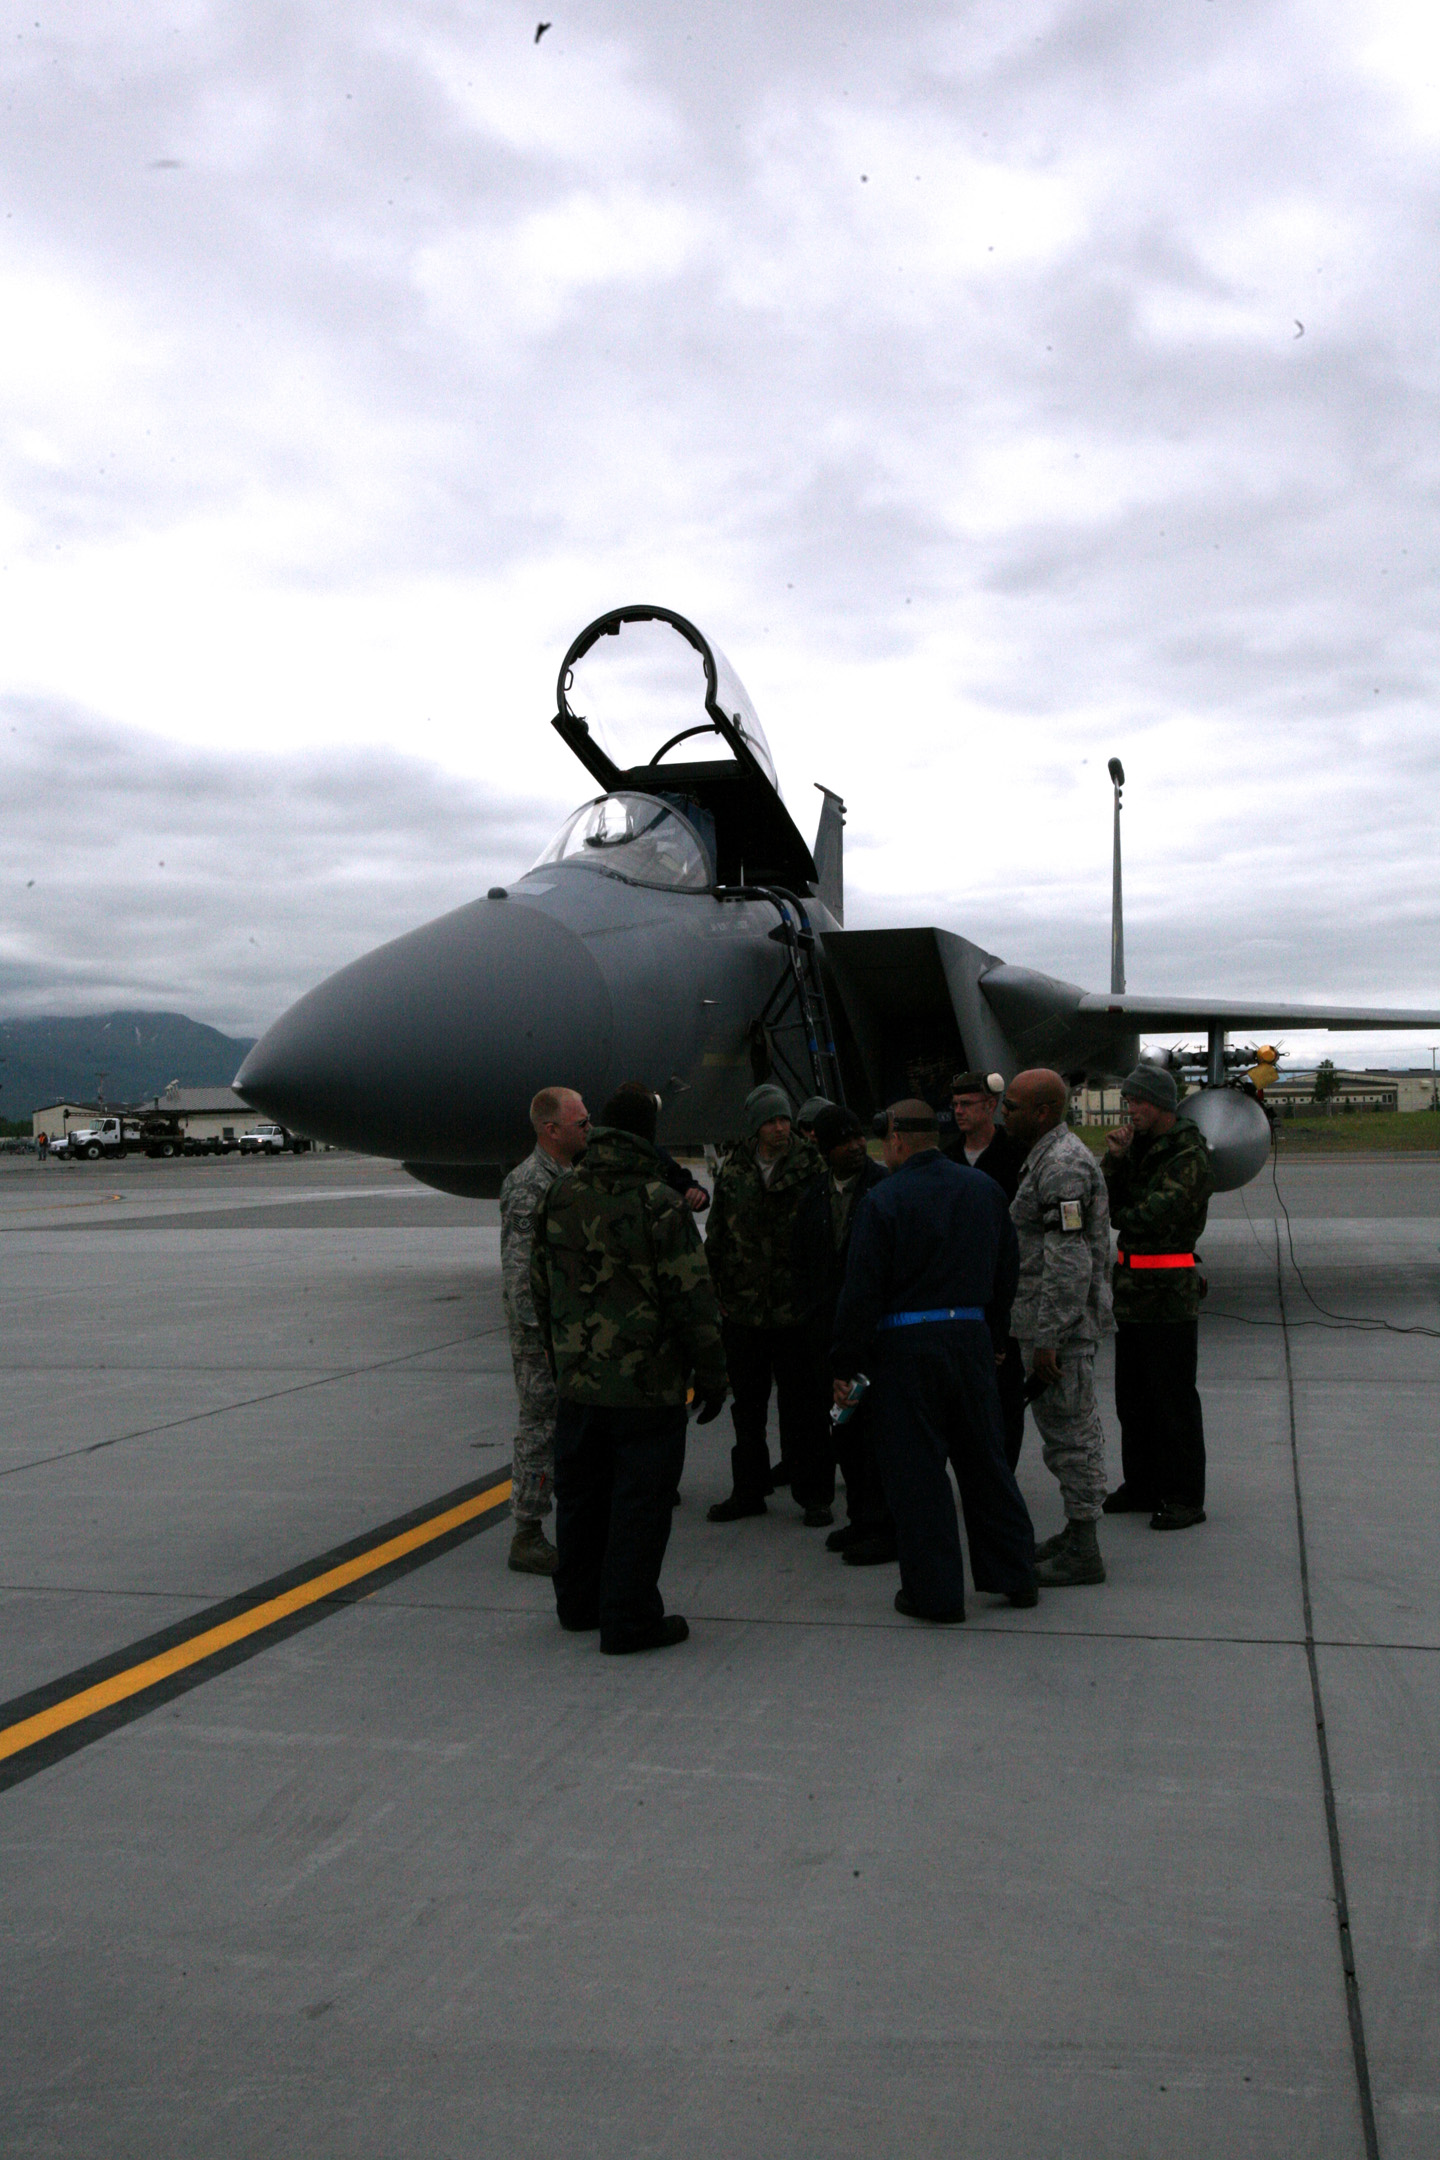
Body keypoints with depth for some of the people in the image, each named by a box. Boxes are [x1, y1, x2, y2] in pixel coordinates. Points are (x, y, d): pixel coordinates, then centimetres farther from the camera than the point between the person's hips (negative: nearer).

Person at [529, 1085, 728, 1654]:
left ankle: (578, 1602, 33)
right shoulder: (659, 1204, -16)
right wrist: (711, 1372, -4)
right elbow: (691, 1298, -14)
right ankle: (629, 1620, 9)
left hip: (577, 1379, 6)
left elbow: (540, 1288, 13)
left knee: (580, 1493, 18)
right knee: (640, 1500, 3)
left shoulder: (557, 1197, 3)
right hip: (648, 1381, -6)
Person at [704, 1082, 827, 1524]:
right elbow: (717, 1238, 12)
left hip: (796, 1310, -3)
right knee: (747, 1406, 14)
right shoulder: (733, 1171, 5)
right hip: (742, 1310, 3)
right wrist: (714, 1291, 8)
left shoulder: (811, 1168, -4)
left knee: (803, 1407, 4)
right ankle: (748, 1491, 27)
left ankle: (814, 1494, 17)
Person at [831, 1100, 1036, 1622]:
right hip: (970, 1337, 6)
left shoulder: (883, 1201, -11)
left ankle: (935, 1592, 11)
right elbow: (1007, 1275, 13)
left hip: (905, 1344, -5)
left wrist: (844, 1367, -4)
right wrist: (994, 1332, 23)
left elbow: (861, 1294, -11)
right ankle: (1015, 1574, 26)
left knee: (915, 1470, 4)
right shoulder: (984, 1189, 7)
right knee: (984, 1458, 17)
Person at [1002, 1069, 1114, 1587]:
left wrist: (1047, 1339, -23)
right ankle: (1078, 1531, 28)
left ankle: (1081, 1553, 4)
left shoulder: (1062, 1166, -20)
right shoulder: (1049, 1158, 14)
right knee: (1075, 1427, 17)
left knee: (1068, 1430, -4)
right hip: (1061, 1320, 11)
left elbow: (1068, 1263, -24)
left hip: (1058, 1321, -11)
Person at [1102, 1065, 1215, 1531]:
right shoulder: (1139, 1148, 16)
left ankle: (1184, 1498, 6)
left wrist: (1120, 1217, 0)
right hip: (1134, 1290, 9)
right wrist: (1115, 1159, -6)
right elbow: (1112, 1205, 8)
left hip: (1170, 1294, -9)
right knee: (1133, 1399, 15)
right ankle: (1141, 1487, 27)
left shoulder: (1190, 1157, -11)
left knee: (1174, 1400, -3)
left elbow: (1152, 1216, -19)